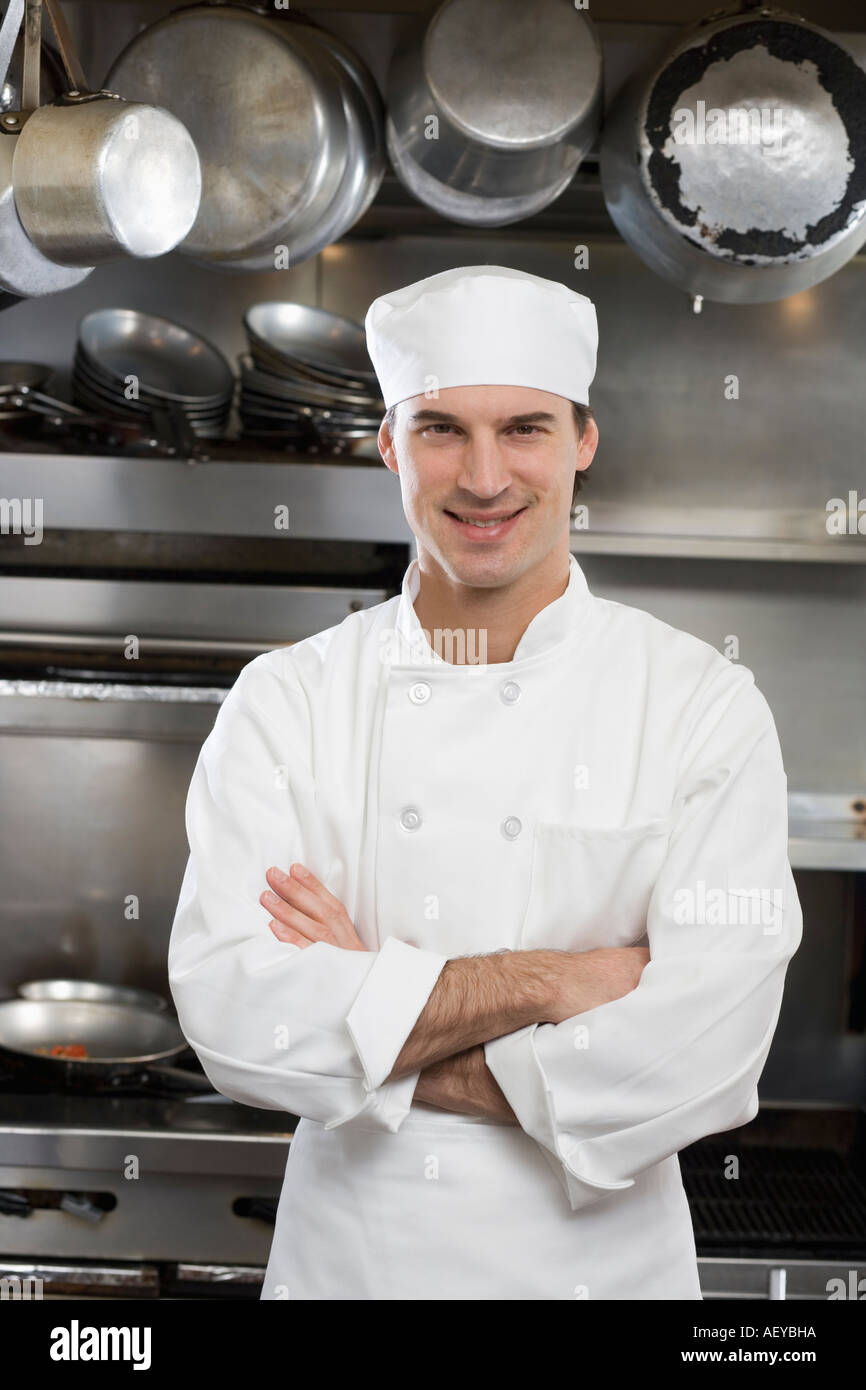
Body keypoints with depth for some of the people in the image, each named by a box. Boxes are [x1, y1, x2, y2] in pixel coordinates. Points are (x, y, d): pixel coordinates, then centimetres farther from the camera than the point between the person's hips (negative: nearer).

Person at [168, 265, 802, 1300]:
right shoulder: (284, 701, -8)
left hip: (600, 1253, 0)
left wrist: (361, 1027, -17)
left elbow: (703, 1060, -19)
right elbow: (228, 1016, -17)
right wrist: (540, 979, -22)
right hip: (346, 1252, 1)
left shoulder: (706, 705, -12)